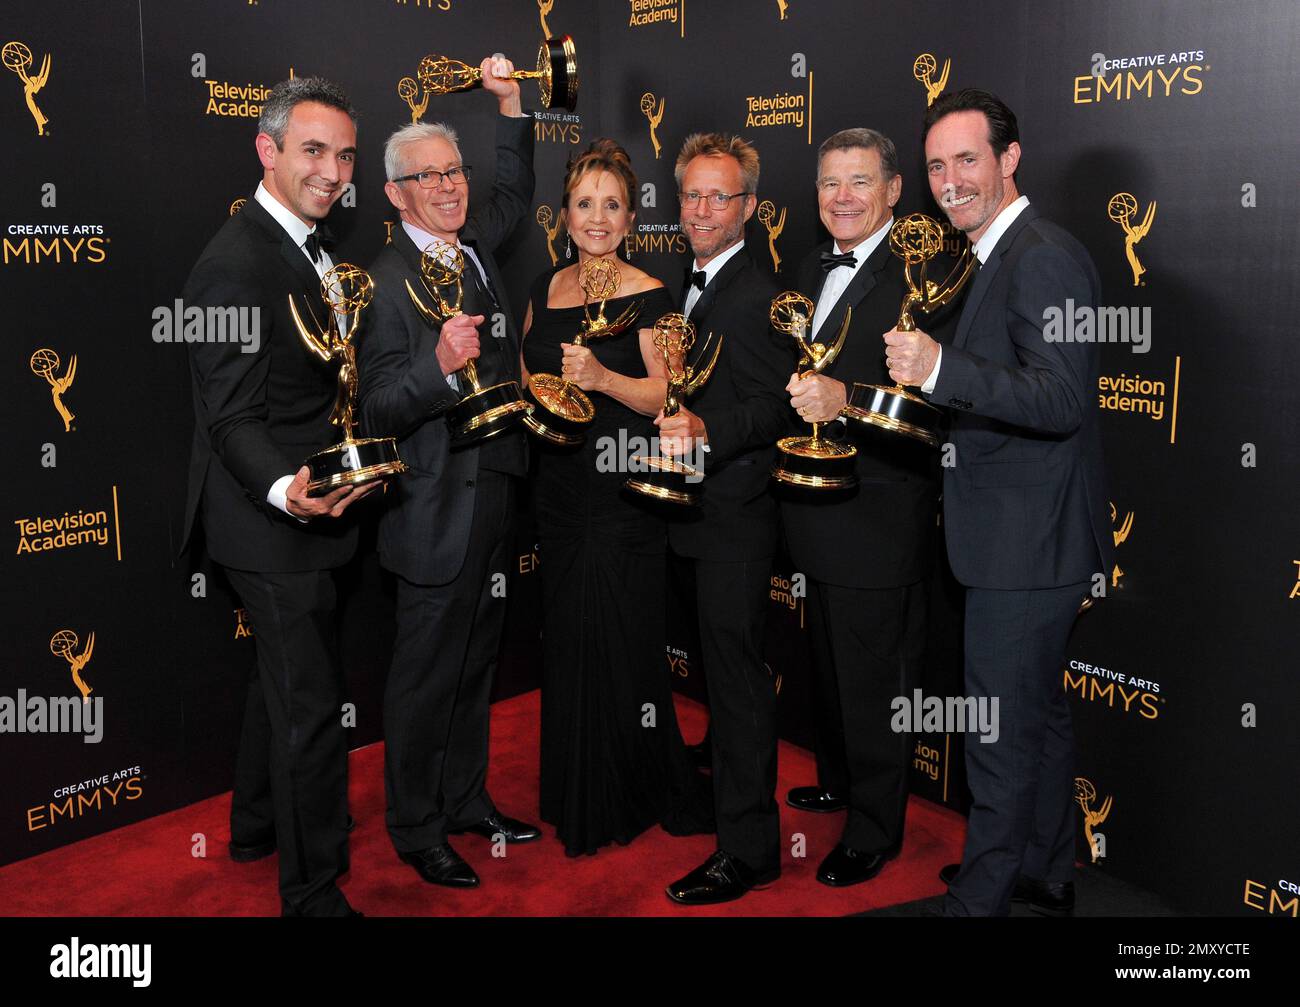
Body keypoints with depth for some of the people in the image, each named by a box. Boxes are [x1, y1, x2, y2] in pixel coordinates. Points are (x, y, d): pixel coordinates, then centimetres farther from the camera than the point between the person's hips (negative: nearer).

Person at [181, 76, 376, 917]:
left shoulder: (314, 245, 10)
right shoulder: (237, 262, -21)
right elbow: (233, 416, -25)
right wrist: (285, 491, -41)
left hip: (304, 510, 10)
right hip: (274, 523, -10)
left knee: (285, 678, 24)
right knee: (313, 702, -2)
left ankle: (258, 824, 45)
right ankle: (313, 889, 14)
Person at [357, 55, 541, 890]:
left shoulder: (474, 249, 8)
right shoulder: (387, 279, -15)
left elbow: (517, 196, 28)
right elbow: (379, 411, -19)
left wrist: (511, 104, 17)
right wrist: (440, 364, -35)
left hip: (496, 496, 8)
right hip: (439, 512, -8)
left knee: (477, 662, 18)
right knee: (427, 677, 4)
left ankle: (467, 798, 34)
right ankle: (417, 829, 20)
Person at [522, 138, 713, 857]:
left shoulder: (648, 296, -7)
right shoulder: (546, 288, 11)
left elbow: (665, 397, -12)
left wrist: (602, 377, -27)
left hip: (621, 494, -6)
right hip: (558, 488, 6)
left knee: (618, 640, -1)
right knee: (565, 640, 12)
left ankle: (627, 799, 18)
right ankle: (572, 795, 28)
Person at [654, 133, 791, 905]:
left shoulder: (757, 294, -15)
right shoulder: (694, 287, 16)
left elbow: (773, 406, -21)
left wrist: (705, 429, -34)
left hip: (734, 515, -9)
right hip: (698, 509, 9)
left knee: (738, 675, -4)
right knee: (721, 667, 21)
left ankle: (748, 848, 5)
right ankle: (724, 783, 39)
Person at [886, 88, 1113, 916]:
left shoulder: (1044, 257, -18)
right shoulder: (1001, 256, 15)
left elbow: (1062, 400, -27)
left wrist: (941, 369, -36)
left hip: (1028, 544, -11)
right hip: (1026, 537, 11)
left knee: (1003, 731, 0)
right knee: (1040, 712, 21)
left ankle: (981, 896, 15)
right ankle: (1047, 874, 37)